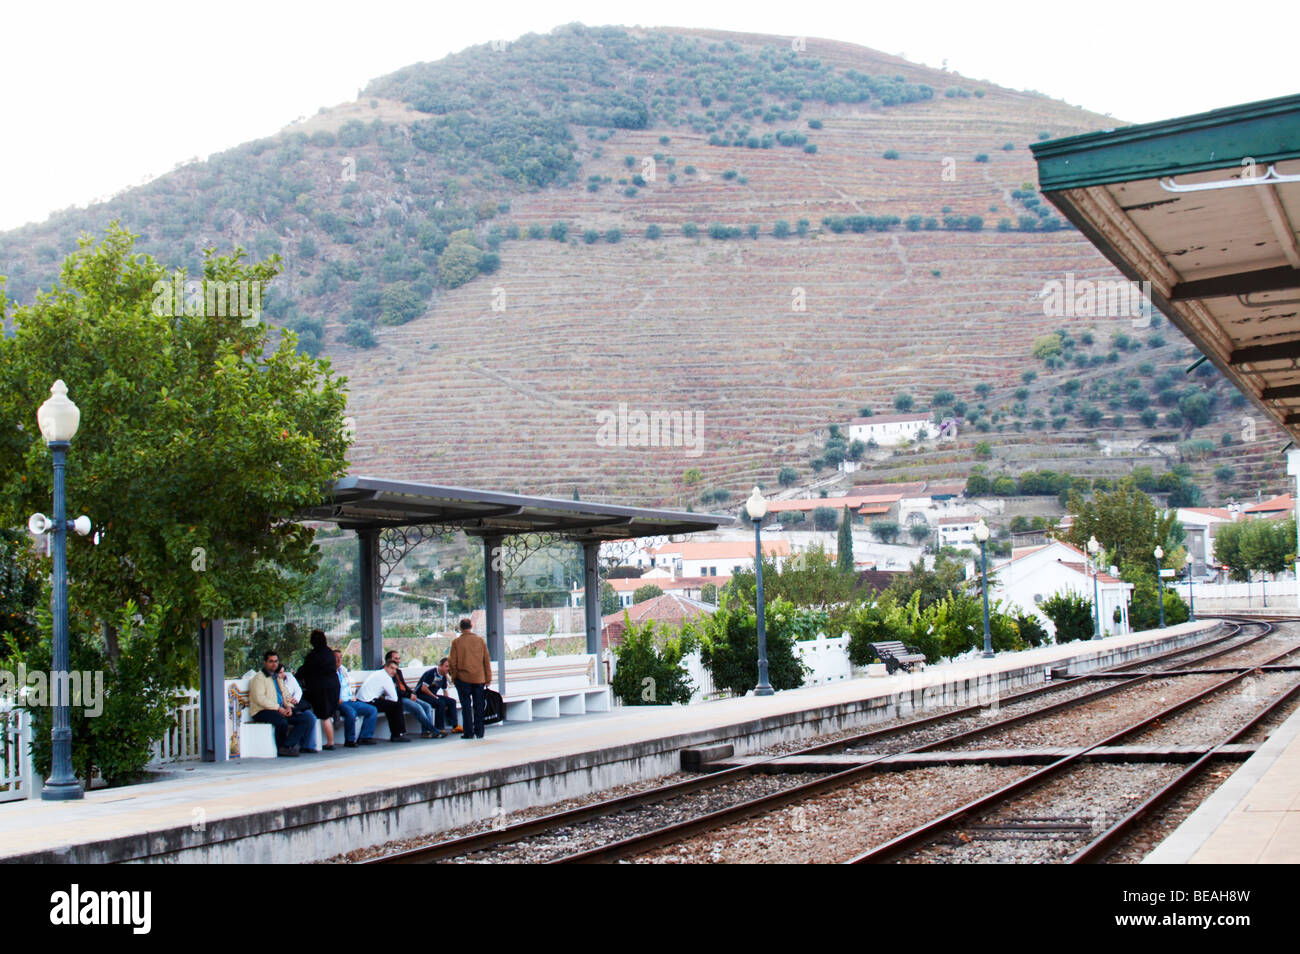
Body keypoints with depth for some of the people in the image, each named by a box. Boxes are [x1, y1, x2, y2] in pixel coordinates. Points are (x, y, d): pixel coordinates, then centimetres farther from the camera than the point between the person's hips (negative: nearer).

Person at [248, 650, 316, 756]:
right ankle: (281, 749, -16)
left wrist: (288, 706, 4)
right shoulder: (259, 678, -1)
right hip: (262, 712, -8)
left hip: (280, 710, 8)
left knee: (306, 718, -14)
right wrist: (278, 708, -18)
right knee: (282, 721, -39)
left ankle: (288, 746, -25)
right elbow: (260, 699, -14)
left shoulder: (277, 678, 25)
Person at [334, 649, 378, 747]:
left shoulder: (344, 670, 21)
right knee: (351, 712, -37)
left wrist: (353, 696, 14)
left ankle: (364, 738, -4)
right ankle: (349, 741, -23)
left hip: (350, 701, 8)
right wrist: (337, 700, -21)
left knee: (373, 710, -2)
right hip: (339, 703, -8)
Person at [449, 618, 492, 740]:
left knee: (466, 706, 3)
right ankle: (479, 731, 11)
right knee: (479, 705, 9)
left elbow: (453, 662, -5)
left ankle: (469, 733, 2)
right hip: (479, 678, 2)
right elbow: (487, 660, 3)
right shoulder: (480, 640, 1)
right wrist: (488, 678, 10)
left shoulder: (456, 642, -6)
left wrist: (454, 675, 10)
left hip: (463, 678, -2)